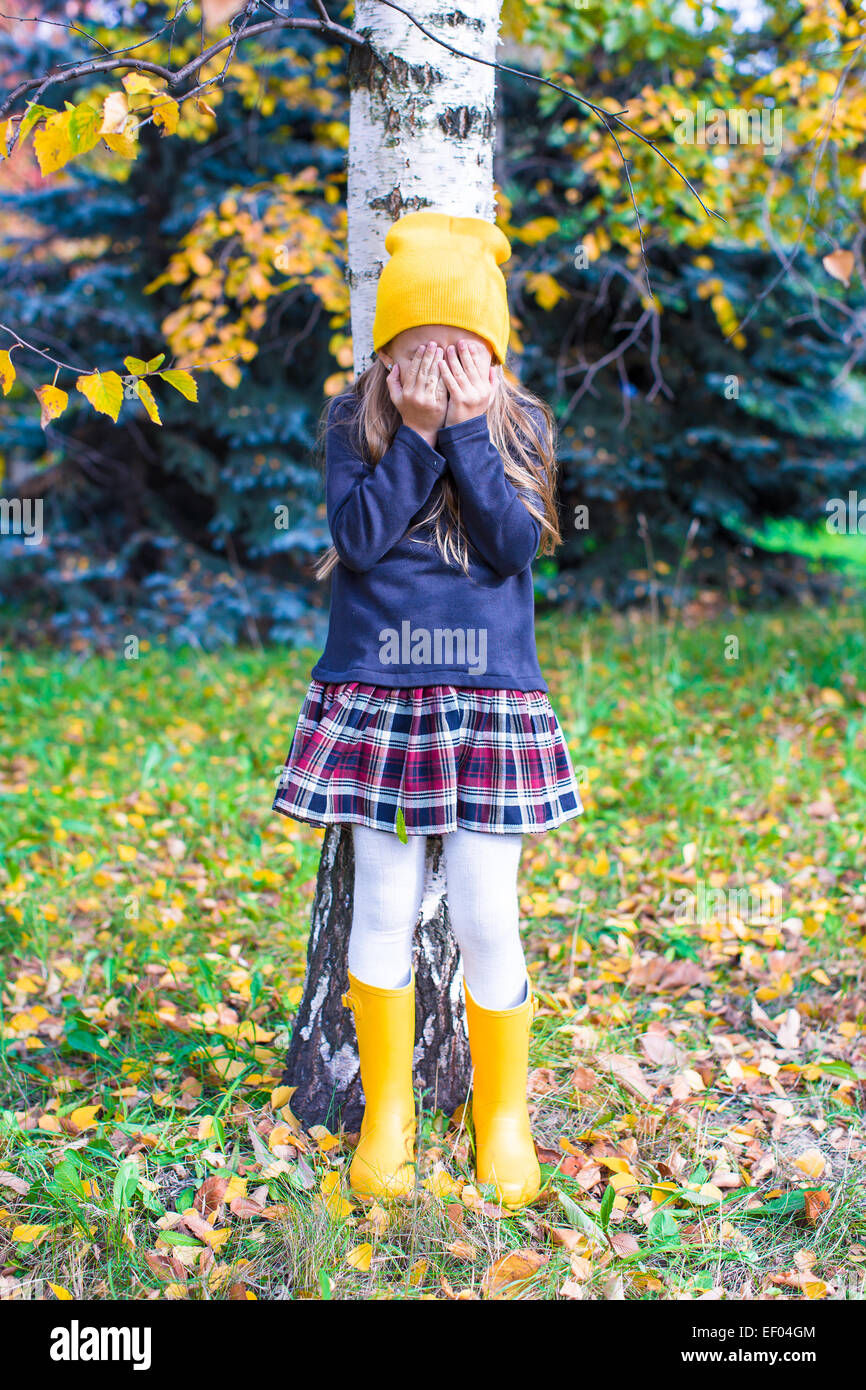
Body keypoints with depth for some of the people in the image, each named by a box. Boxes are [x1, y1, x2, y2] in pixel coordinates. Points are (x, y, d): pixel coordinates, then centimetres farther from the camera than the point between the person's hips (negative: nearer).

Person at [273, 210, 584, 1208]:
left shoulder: (521, 425, 4)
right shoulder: (353, 422, 3)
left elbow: (514, 547, -10)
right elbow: (359, 538, -11)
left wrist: (468, 427, -12)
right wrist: (419, 430, -13)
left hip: (489, 696, 0)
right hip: (375, 692, 0)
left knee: (485, 919, 0)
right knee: (384, 908, 7)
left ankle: (502, 1114, 24)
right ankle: (387, 1109, 28)